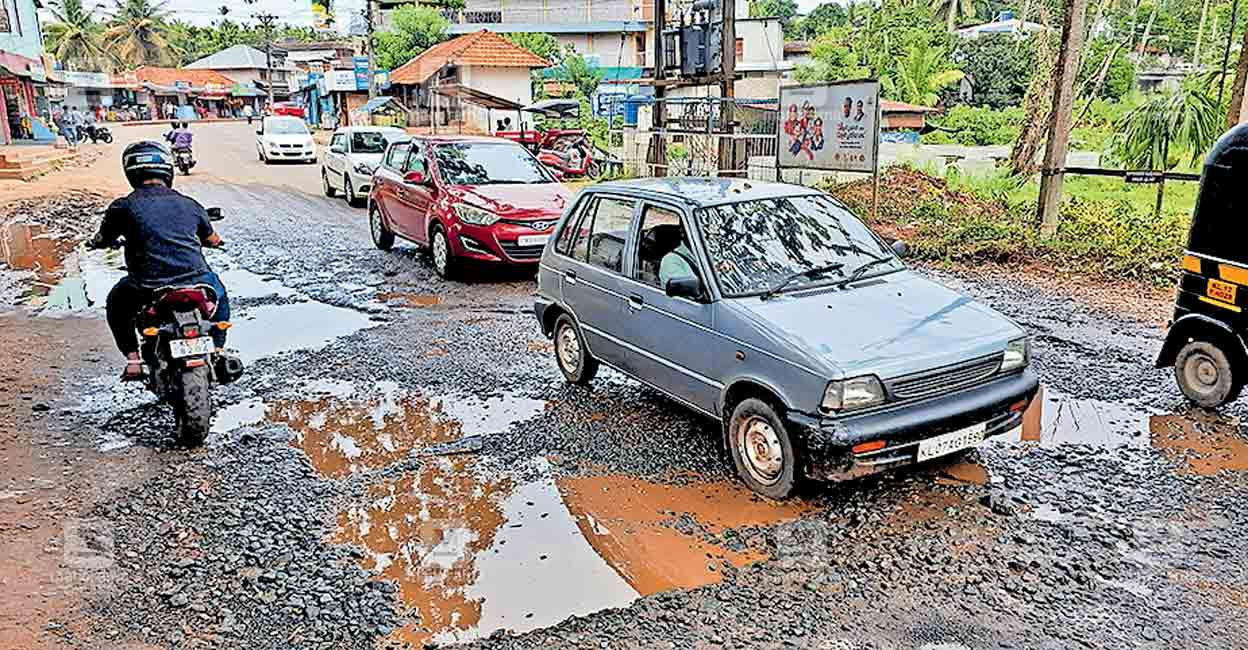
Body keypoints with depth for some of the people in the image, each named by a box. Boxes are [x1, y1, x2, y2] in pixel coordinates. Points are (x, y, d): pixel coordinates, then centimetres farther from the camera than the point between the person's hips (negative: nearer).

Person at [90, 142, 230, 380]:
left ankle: (133, 358, 18)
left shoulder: (123, 207, 4)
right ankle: (219, 351, 25)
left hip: (146, 289, -1)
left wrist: (98, 240, 43)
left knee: (116, 306, 32)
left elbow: (101, 241, 17)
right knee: (219, 294, 35)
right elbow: (213, 240, 25)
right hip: (196, 283, 1)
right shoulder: (189, 204, 11)